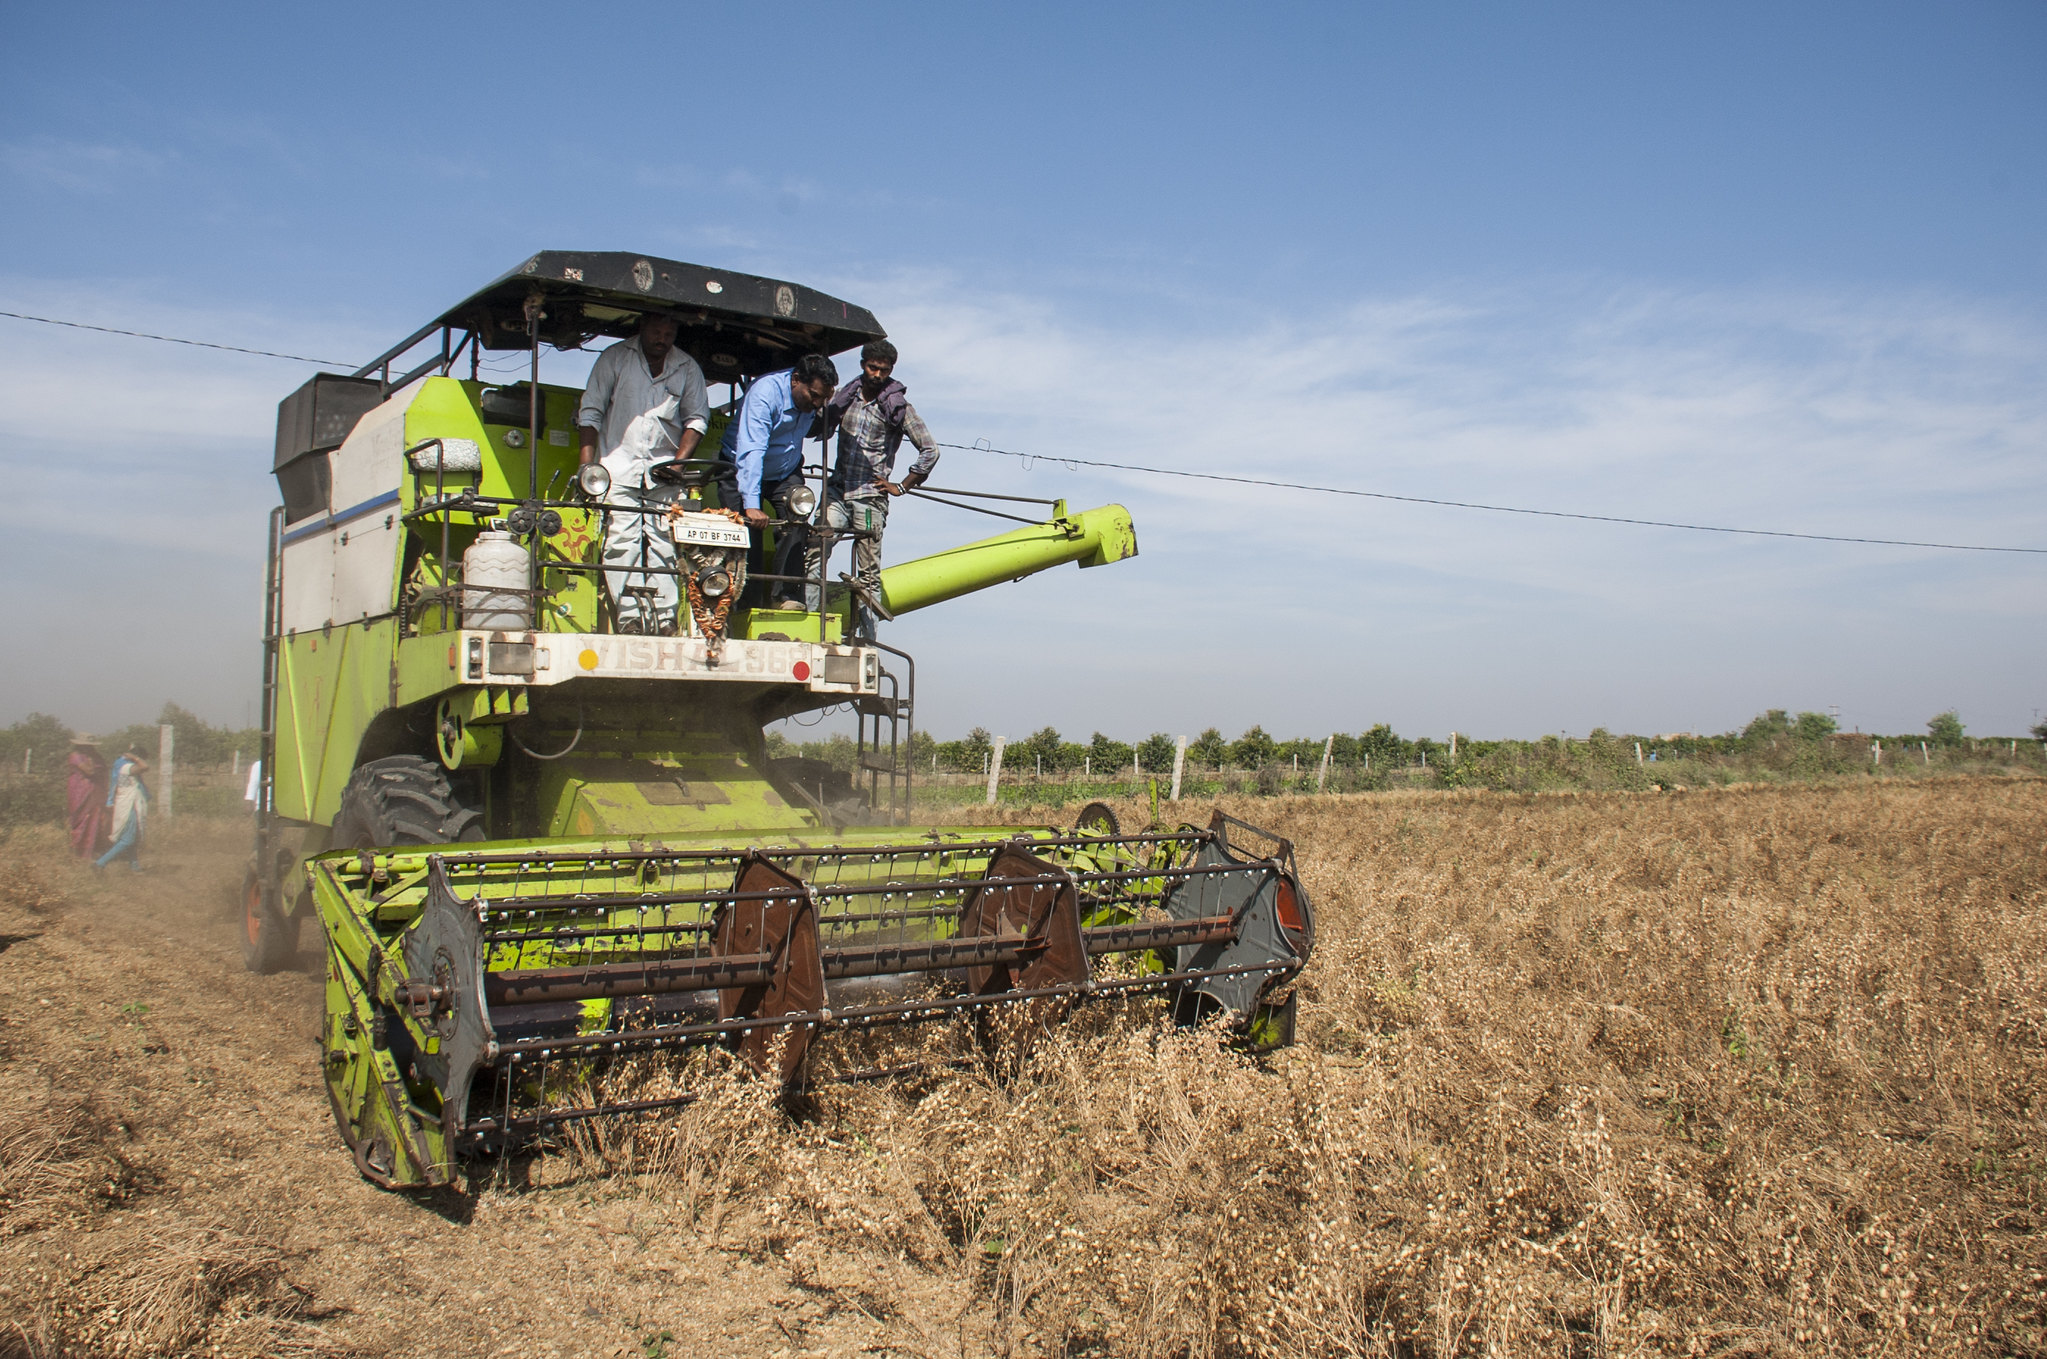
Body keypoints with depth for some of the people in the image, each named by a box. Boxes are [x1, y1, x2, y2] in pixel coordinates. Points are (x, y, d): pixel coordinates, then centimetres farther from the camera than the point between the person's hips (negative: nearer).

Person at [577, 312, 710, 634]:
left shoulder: (687, 368, 6)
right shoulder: (615, 358, 3)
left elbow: (697, 418, 10)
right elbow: (590, 412, 3)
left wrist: (679, 461, -4)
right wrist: (588, 465, -5)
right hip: (619, 465, -1)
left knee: (663, 545, -4)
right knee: (621, 540, -11)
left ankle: (666, 619, -3)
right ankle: (629, 617, -13)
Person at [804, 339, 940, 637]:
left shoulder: (898, 406, 1)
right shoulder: (845, 397, 11)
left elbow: (930, 450, 2)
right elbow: (821, 430, 25)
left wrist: (901, 486, 1)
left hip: (870, 498, -3)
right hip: (837, 491, 3)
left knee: (869, 573, 0)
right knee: (816, 552, -16)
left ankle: (867, 640, 4)